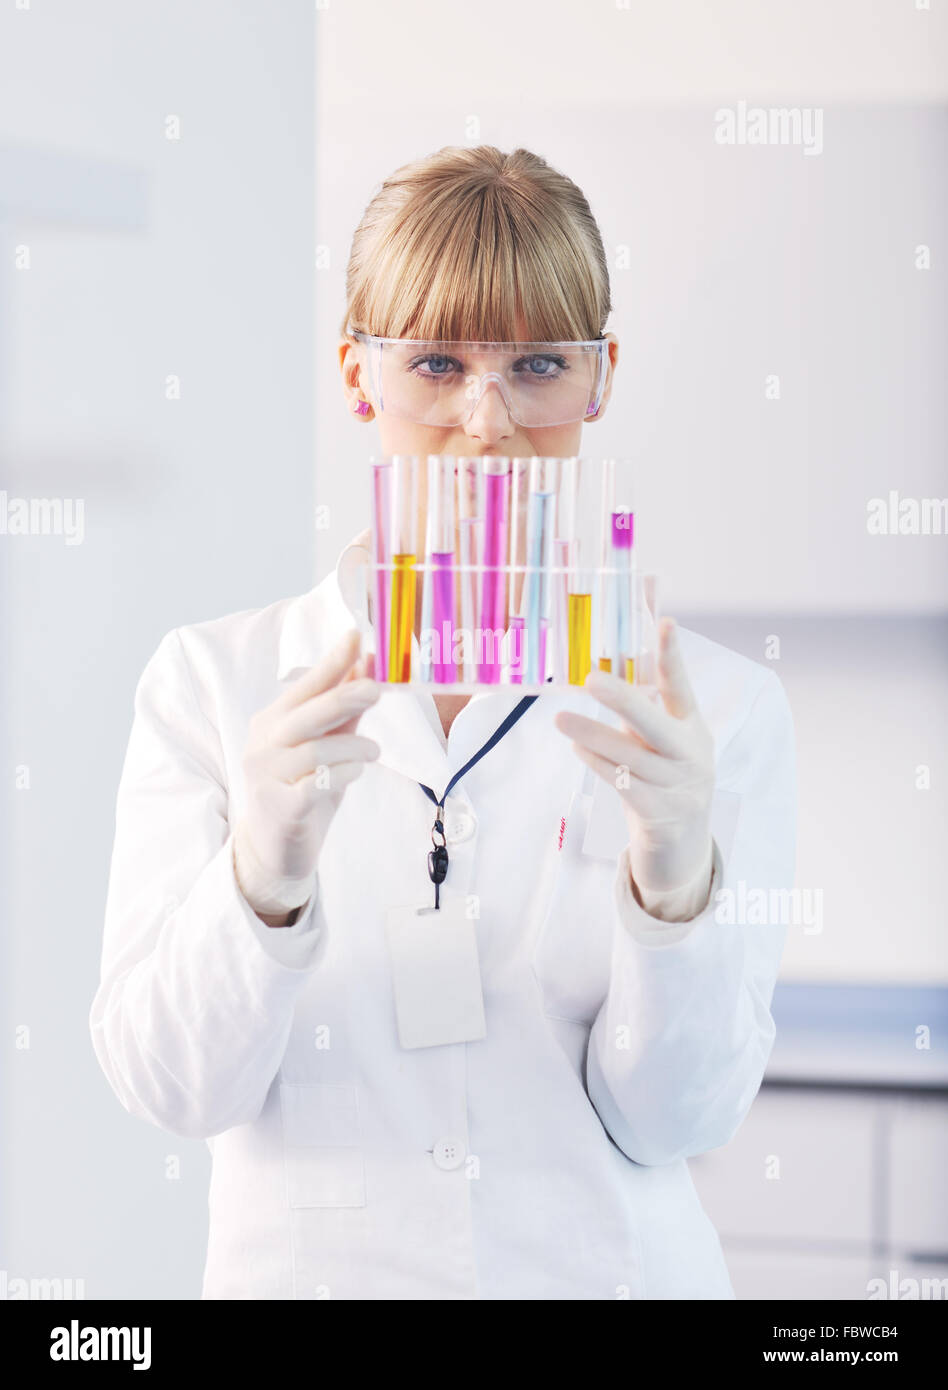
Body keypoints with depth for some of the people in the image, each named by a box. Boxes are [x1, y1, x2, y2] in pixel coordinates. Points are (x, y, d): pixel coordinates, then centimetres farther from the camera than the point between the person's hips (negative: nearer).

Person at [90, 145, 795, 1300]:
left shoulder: (718, 709, 2)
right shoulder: (211, 684, 4)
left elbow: (675, 1119, -4)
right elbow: (170, 1085, -6)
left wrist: (678, 886, -21)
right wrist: (262, 877, -23)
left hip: (603, 1270, 0)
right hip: (307, 1266, 1)